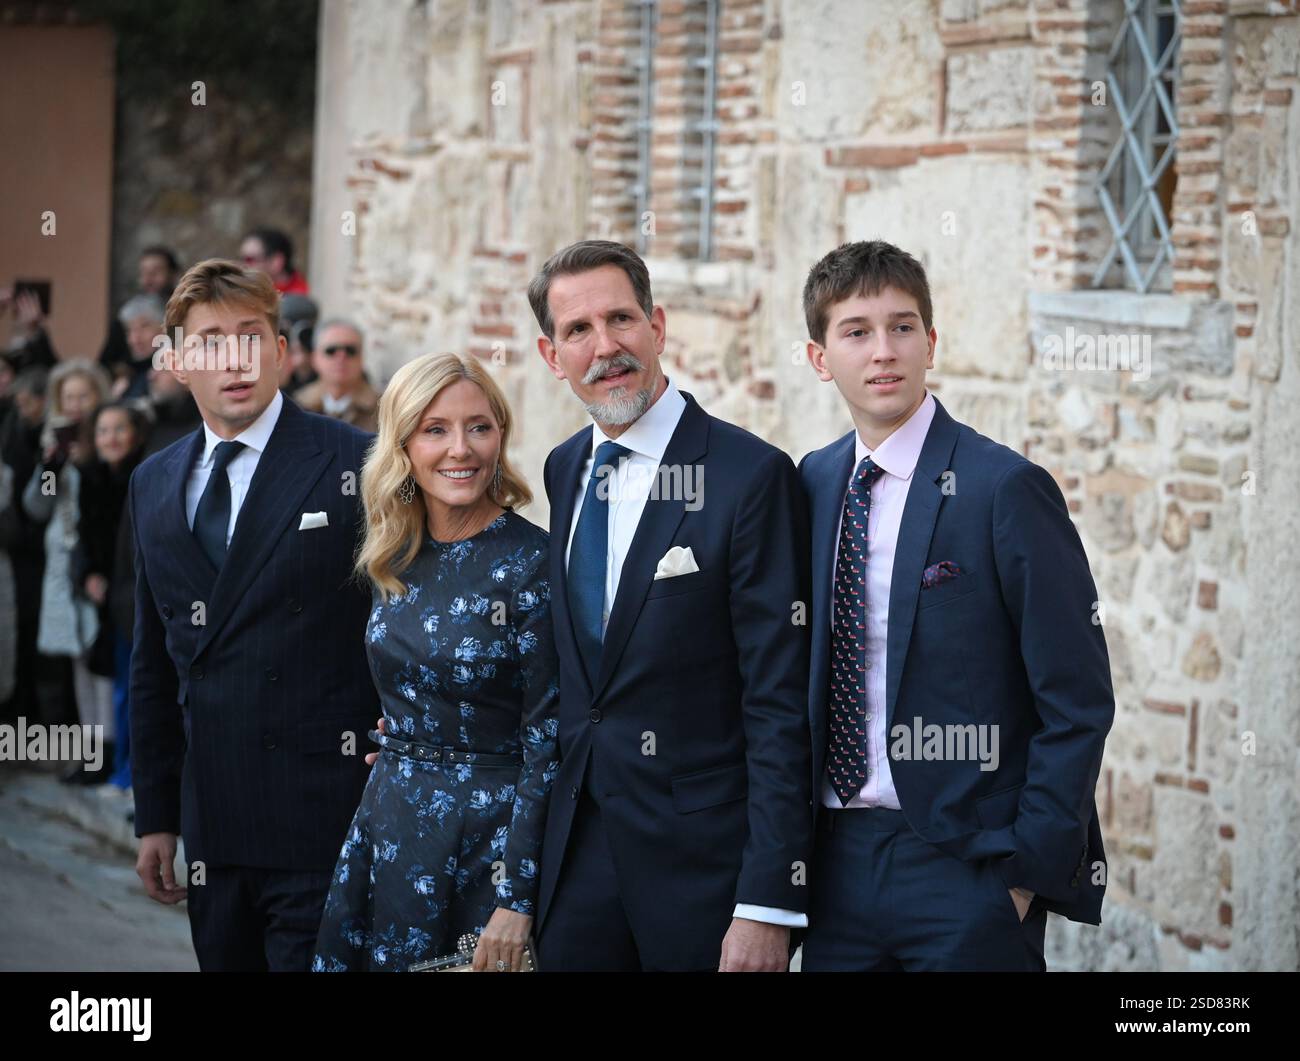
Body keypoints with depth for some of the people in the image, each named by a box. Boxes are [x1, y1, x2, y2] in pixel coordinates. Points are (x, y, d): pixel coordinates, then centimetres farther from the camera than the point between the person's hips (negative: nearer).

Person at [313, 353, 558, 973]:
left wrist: (517, 898, -18)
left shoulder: (532, 562, -14)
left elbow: (548, 736, -15)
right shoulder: (392, 558, 4)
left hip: (489, 835, -5)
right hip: (391, 826, 5)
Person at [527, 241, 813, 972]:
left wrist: (768, 905, -17)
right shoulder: (564, 471, 10)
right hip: (580, 851, 6)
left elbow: (780, 708, -14)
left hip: (705, 857, -6)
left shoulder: (752, 476, -11)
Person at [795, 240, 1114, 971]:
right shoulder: (814, 482, 9)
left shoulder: (1005, 487, -9)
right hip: (839, 858, 5)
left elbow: (1078, 704, -9)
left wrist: (1029, 870, -12)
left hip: (964, 869, -5)